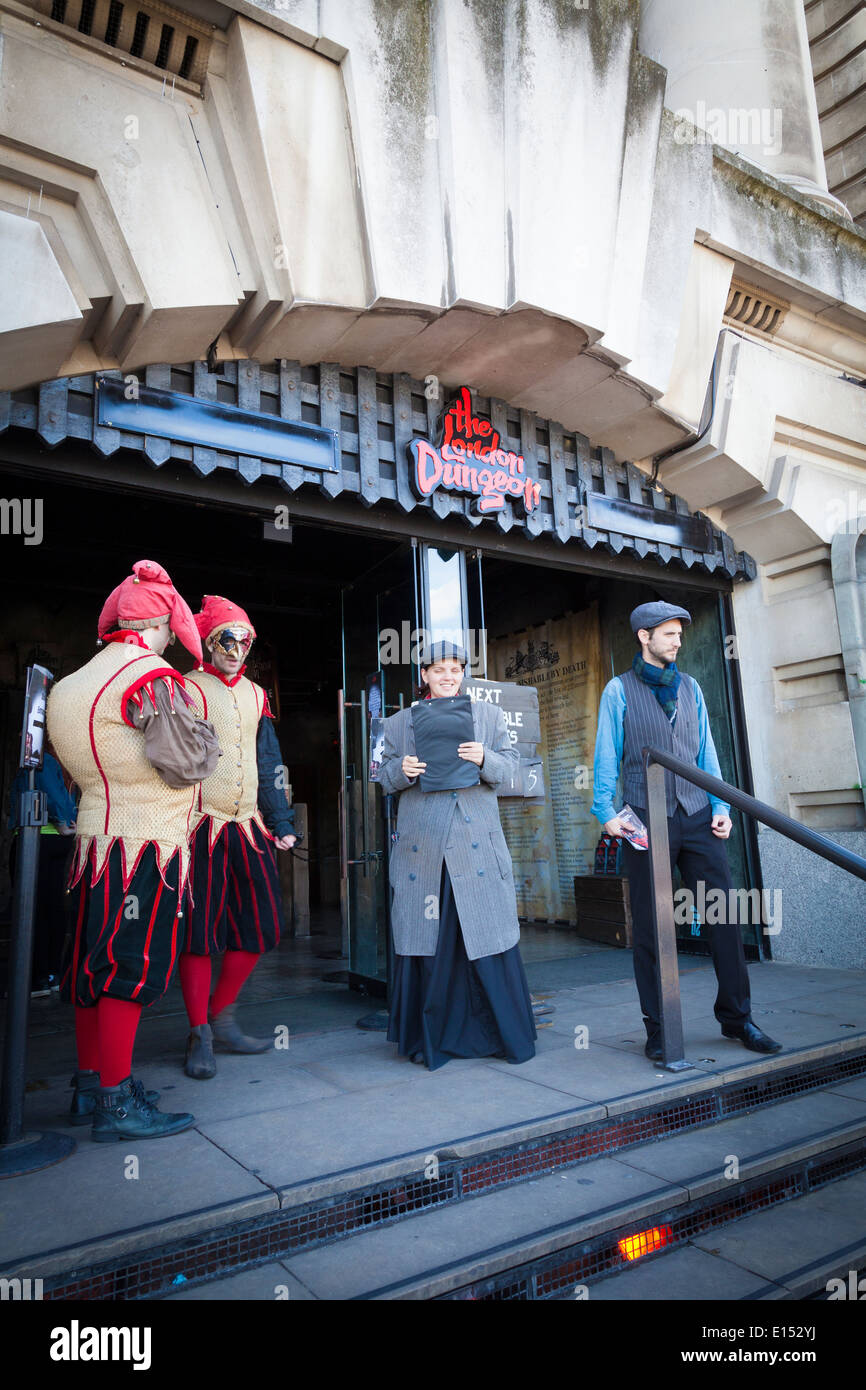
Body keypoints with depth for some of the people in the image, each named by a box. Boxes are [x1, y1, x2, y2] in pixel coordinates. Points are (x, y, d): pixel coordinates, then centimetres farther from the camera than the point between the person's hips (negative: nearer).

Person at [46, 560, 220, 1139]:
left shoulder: (78, 681, 11)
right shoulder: (154, 678, -15)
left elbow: (81, 766, 14)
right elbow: (187, 764, -19)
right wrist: (207, 737, 1)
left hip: (96, 834, 9)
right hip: (145, 842, -9)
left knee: (95, 962, 14)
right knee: (132, 965, -3)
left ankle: (90, 1085, 27)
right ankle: (115, 1103, 5)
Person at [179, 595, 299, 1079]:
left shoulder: (256, 695, 17)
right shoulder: (187, 689, -1)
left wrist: (282, 822, 14)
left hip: (250, 827, 6)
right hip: (203, 826, -6)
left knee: (262, 925, 7)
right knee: (200, 930, -1)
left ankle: (223, 1019, 23)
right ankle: (200, 1036, 13)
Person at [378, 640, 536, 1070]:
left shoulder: (489, 715, 12)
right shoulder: (400, 723, 12)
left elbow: (508, 766, 7)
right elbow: (385, 778, 11)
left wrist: (484, 759, -14)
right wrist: (402, 770, -11)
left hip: (476, 843, 0)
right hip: (422, 848, 0)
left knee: (486, 934, 1)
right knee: (425, 937, 2)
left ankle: (502, 1033, 16)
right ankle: (431, 1036, 18)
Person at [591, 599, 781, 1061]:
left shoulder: (690, 687, 16)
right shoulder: (620, 689, 4)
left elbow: (706, 751, 16)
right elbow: (606, 756, 2)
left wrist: (720, 806, 6)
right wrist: (606, 811, -8)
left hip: (696, 816, 4)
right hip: (646, 820, -3)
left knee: (724, 914, 1)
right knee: (650, 928, 2)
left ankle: (736, 1017, 17)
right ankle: (657, 1030, 13)